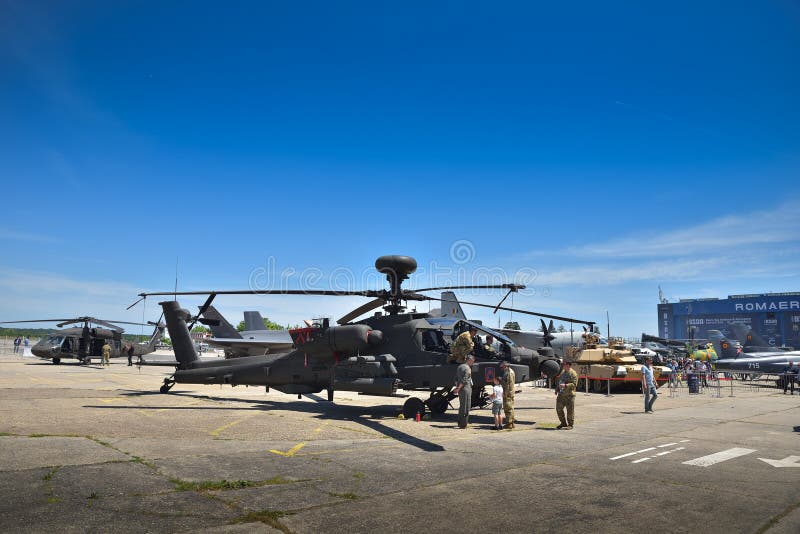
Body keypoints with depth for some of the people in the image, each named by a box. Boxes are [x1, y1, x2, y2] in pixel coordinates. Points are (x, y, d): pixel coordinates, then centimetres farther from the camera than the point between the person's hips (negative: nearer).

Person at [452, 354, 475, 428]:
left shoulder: (459, 367, 15)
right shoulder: (467, 368, -14)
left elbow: (456, 378, 16)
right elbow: (464, 380, -20)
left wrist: (457, 387, 15)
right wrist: (458, 388, -18)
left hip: (460, 389, 9)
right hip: (466, 389, -9)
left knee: (461, 406, 18)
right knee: (466, 407, -3)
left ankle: (460, 423, 24)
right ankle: (463, 424, -1)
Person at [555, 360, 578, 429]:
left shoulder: (573, 374, -10)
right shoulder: (563, 372, 15)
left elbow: (574, 384, -19)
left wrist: (565, 385, -28)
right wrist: (557, 389, 20)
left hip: (569, 395, -8)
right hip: (561, 394, 8)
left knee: (570, 410, -1)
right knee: (559, 409, 10)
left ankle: (570, 425, 11)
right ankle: (563, 423, 24)